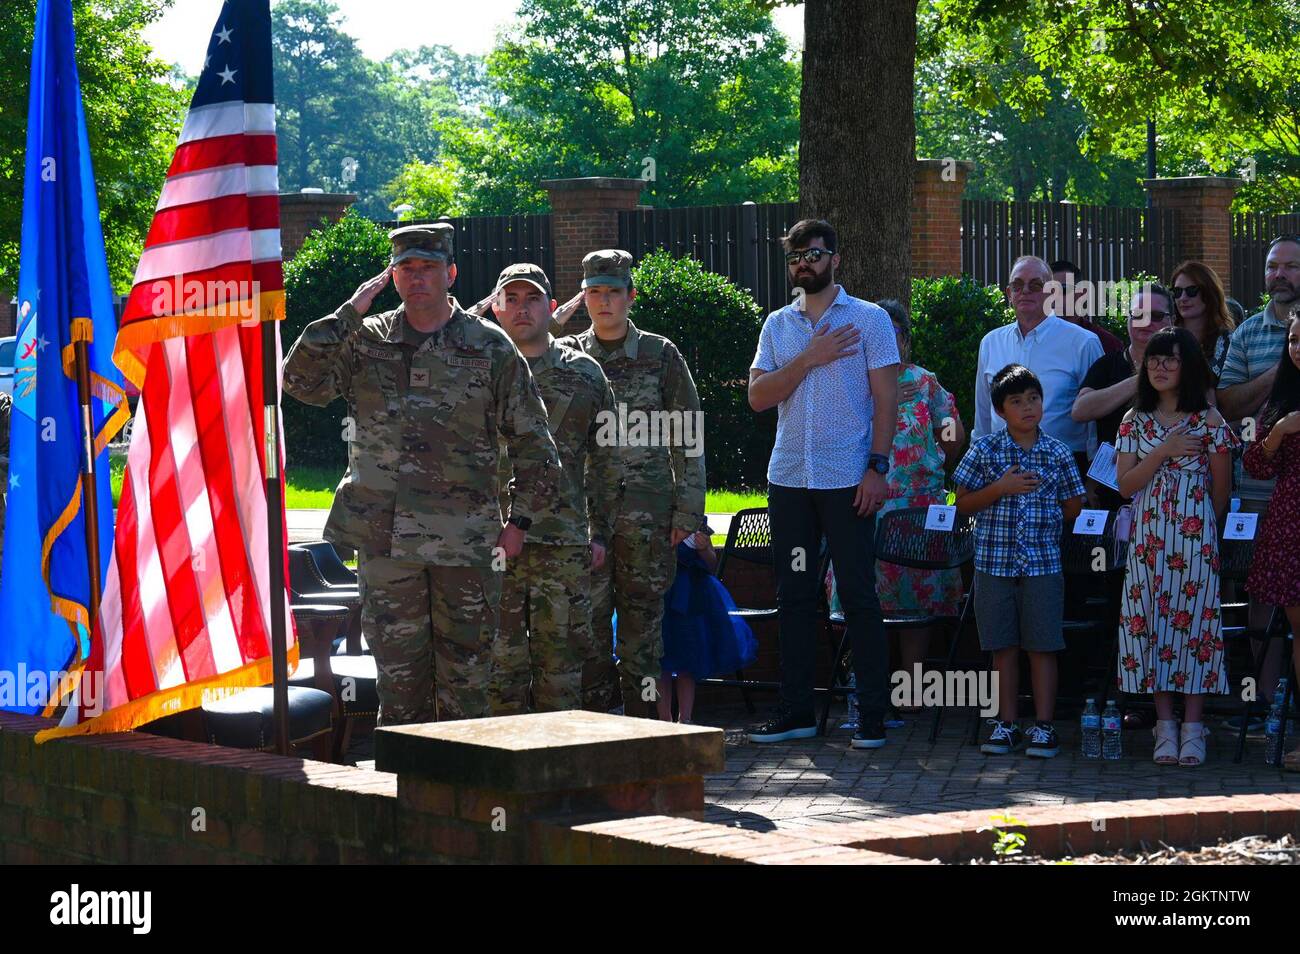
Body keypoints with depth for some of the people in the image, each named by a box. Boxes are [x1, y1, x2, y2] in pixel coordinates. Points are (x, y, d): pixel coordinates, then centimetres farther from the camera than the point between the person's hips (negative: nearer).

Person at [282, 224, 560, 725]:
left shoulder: (490, 348, 4)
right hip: (385, 538, 1)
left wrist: (519, 520, 4)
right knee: (399, 673, 3)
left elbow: (533, 443, 8)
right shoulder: (365, 341, 6)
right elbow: (302, 381, -10)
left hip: (466, 539, -1)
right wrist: (349, 313, -10)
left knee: (465, 675, 3)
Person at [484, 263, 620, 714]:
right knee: (499, 660, -2)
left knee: (562, 660, 2)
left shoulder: (584, 373, 11)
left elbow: (606, 459, 14)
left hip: (564, 543, 1)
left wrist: (600, 532, 9)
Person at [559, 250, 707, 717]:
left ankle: (643, 716, 8)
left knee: (643, 617, 3)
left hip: (646, 509, -1)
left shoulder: (661, 355, 5)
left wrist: (687, 511, 0)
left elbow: (688, 438, 5)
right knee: (587, 616, -1)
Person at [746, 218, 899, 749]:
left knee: (859, 595, -4)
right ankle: (795, 711, 12)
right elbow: (758, 396, 2)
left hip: (847, 480, -4)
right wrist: (809, 359, -9)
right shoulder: (778, 326, 13)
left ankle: (872, 714, -1)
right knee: (794, 596, 6)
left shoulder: (869, 320, 2)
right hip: (789, 479, 4)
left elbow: (885, 399, -3)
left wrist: (877, 466, -12)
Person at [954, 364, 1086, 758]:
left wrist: (1042, 516, 1)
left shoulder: (1058, 453, 3)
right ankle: (1006, 724, 14)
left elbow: (1074, 507, 11)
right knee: (1003, 647, 6)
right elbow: (963, 504, 1)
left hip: (1043, 563, 0)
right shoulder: (985, 450, 2)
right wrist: (1001, 489, -11)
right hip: (994, 561, 0)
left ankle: (1043, 726, 5)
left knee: (1042, 647, 0)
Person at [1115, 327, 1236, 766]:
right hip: (1149, 539, 3)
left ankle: (1193, 727, 1)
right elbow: (1125, 484, 0)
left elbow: (1220, 488, 4)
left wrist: (1206, 525, 8)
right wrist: (1162, 453, -10)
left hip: (1196, 537, -3)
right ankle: (1165, 725, 6)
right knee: (1152, 623, 0)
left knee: (1194, 620, -4)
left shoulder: (1209, 420, 0)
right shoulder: (1135, 421, 8)